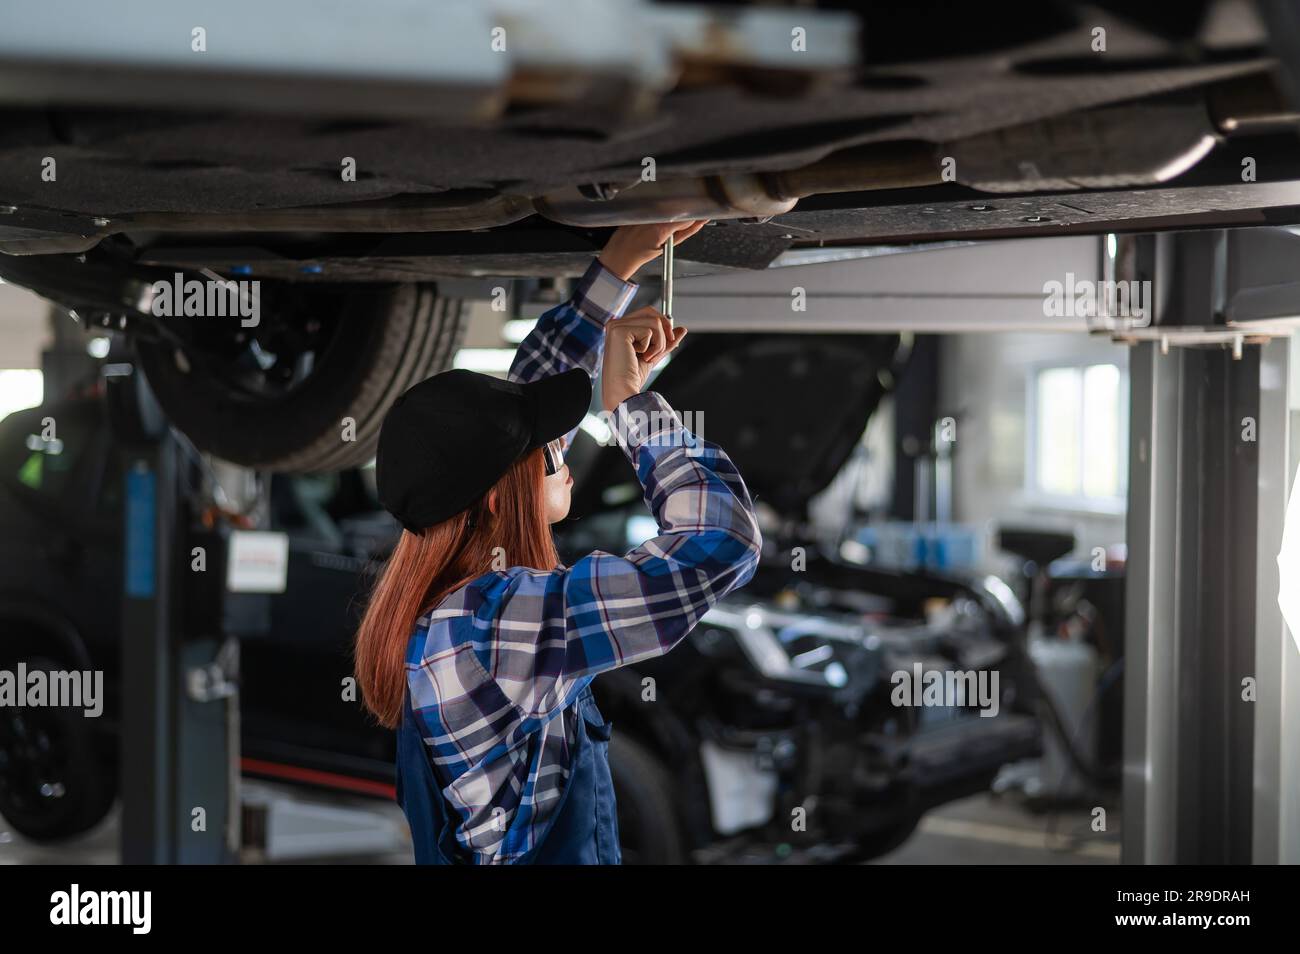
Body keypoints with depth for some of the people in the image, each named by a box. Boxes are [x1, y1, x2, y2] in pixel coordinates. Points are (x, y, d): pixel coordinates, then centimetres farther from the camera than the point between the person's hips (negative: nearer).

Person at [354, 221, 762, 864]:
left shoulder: (439, 586, -7)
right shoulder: (494, 622, -30)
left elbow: (523, 398, 6)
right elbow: (722, 541, -31)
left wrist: (620, 263, 7)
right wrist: (630, 399, -19)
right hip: (546, 850, -8)